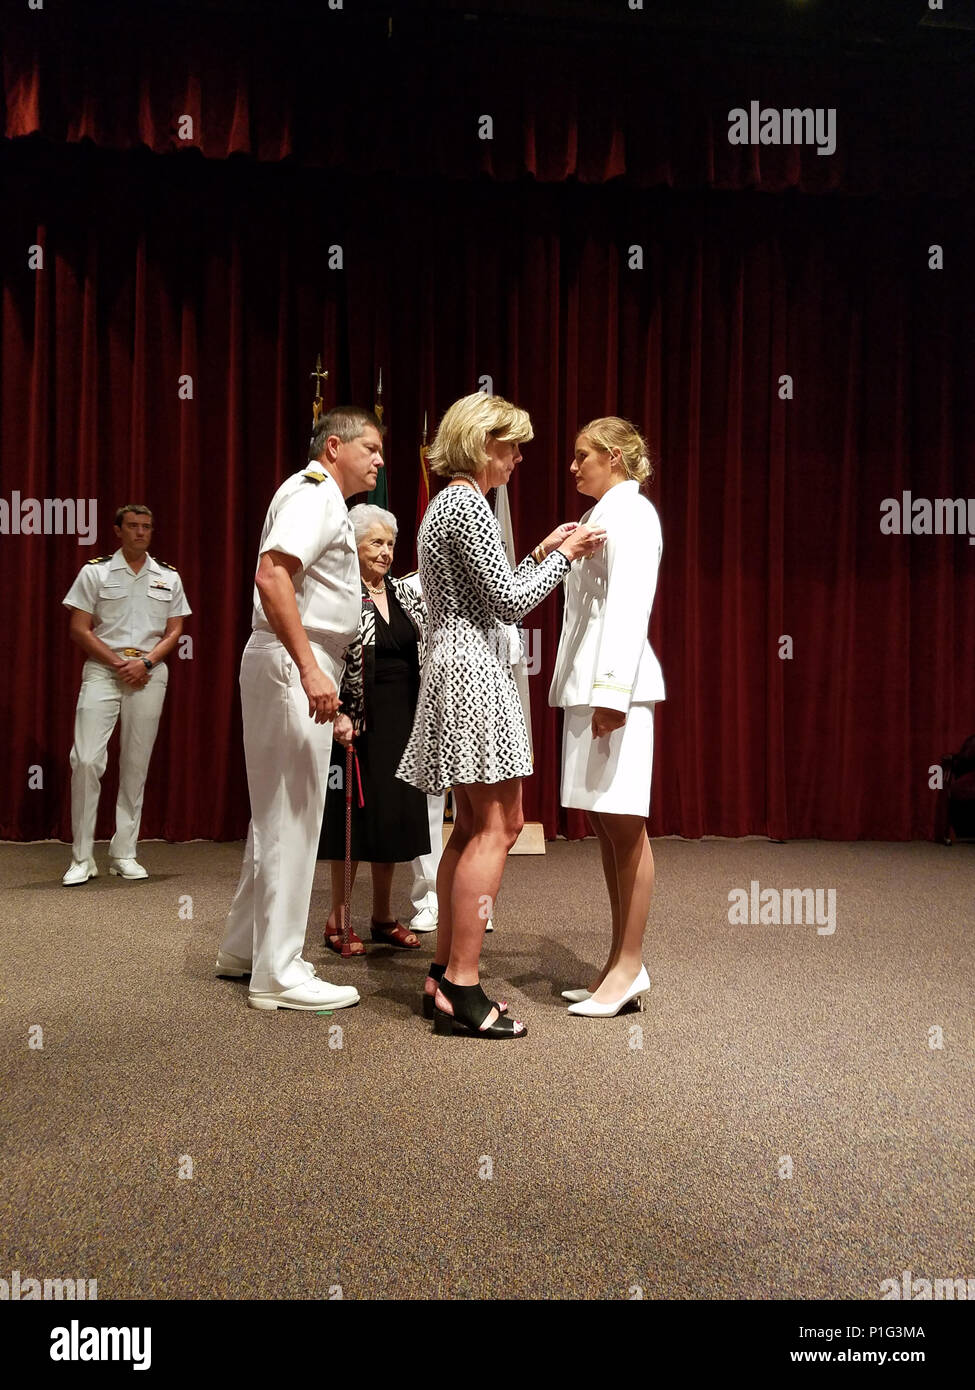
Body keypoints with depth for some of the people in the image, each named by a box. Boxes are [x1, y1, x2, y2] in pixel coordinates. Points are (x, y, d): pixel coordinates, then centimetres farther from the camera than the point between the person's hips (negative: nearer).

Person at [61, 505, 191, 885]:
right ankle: (82, 857, -2)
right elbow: (78, 629, 1)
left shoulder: (168, 577, 12)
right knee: (86, 760, -12)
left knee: (136, 765, 4)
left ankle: (124, 854, 11)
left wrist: (146, 662, -8)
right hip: (102, 669, -2)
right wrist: (119, 663, -9)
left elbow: (174, 631, 9)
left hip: (149, 673, 2)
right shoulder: (95, 571, 6)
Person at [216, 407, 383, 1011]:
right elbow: (272, 576, -25)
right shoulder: (314, 492, -11)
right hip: (292, 665, -11)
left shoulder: (324, 497, 21)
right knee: (291, 814, -6)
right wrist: (310, 670, -30)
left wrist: (319, 669, 25)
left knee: (278, 811, 16)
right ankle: (278, 973, 3)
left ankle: (246, 948, 28)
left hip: (302, 666, 11)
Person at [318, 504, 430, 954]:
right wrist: (338, 715, -19)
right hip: (359, 720, -6)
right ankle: (338, 919, 12)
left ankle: (383, 916, 21)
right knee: (352, 813, 0)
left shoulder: (405, 594, 12)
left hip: (403, 719, 6)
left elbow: (426, 650, 16)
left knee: (395, 813, 9)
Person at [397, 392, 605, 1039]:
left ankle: (444, 975, 17)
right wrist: (562, 556, -1)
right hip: (474, 671, -11)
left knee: (475, 827, 12)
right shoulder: (467, 503, -11)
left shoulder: (448, 504, 21)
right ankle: (462, 991, -5)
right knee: (497, 826, -8)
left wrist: (541, 554, 19)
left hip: (460, 671, 11)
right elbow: (509, 602, -14)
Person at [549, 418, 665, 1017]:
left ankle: (630, 966, 3)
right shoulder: (606, 513, 24)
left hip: (615, 684, -10)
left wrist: (613, 689, -22)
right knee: (606, 824, 9)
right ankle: (620, 963, 16)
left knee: (625, 826, -5)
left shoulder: (629, 510, -5)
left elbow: (629, 605, -16)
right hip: (590, 683, 10)